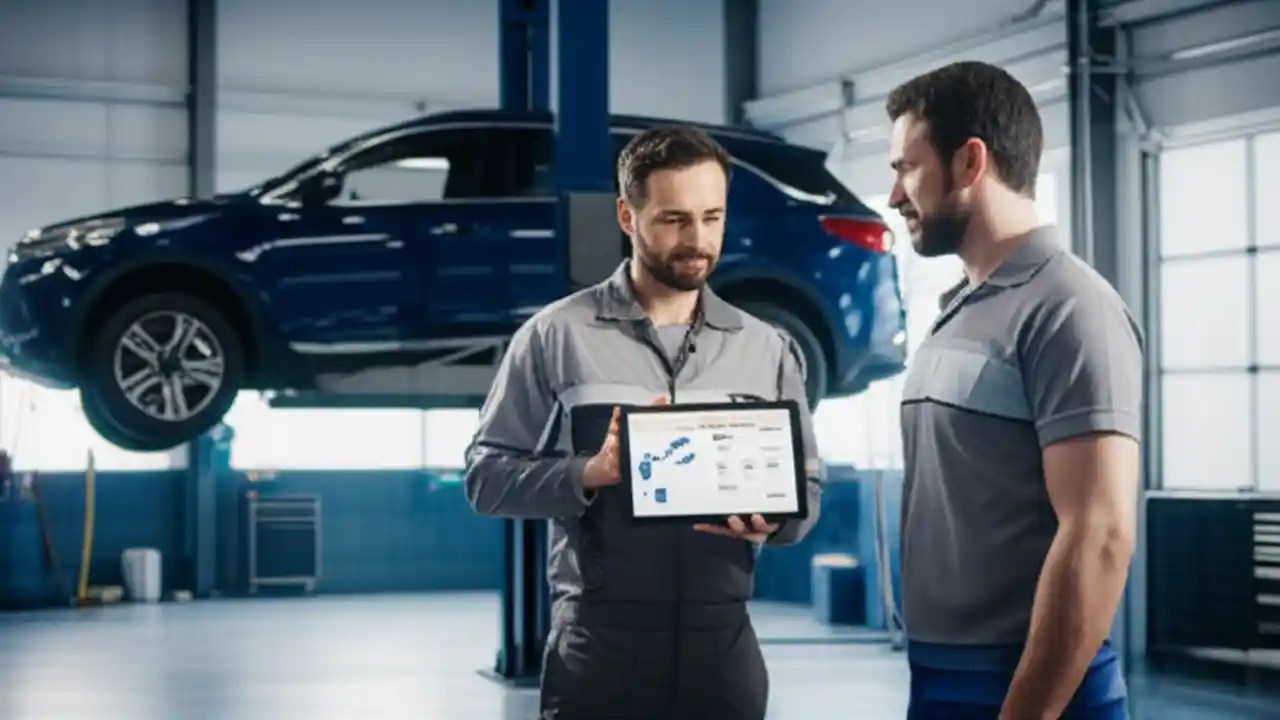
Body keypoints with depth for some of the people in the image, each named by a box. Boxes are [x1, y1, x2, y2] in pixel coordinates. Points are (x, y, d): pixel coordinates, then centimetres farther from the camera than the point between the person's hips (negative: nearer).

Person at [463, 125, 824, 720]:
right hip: (598, 647, -3)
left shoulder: (768, 350, 10)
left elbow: (806, 493, 10)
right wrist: (588, 474, -19)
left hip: (723, 647, 3)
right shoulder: (557, 335, 0)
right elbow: (485, 475, -2)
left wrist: (771, 516, -13)